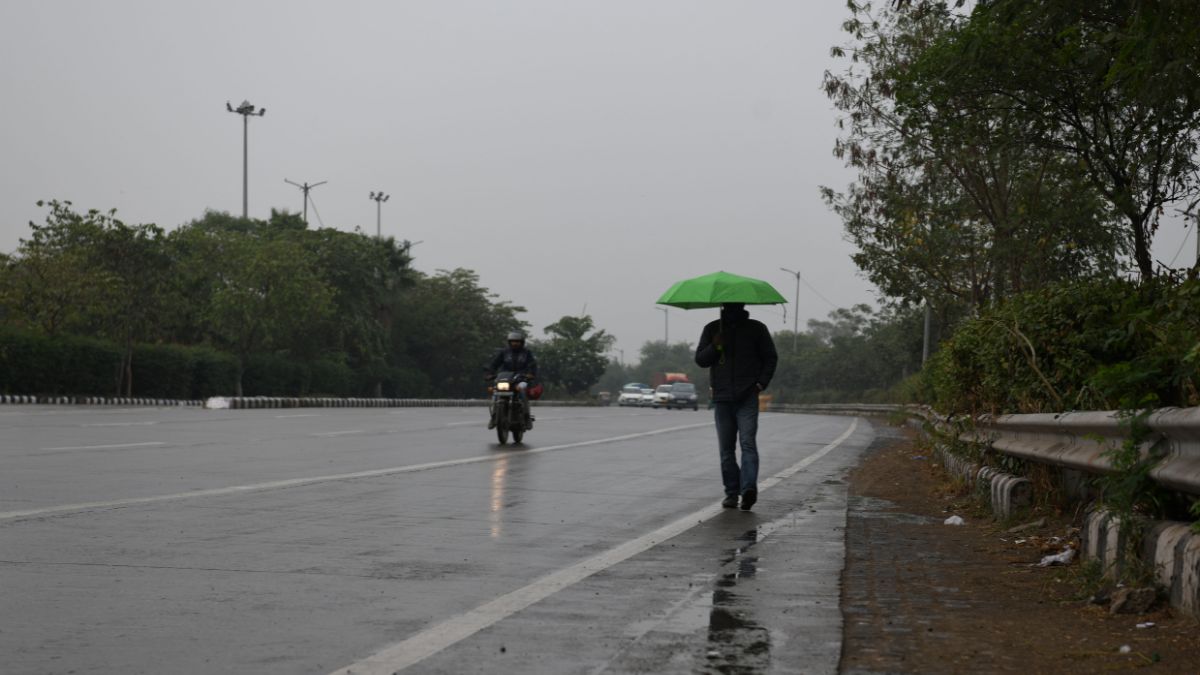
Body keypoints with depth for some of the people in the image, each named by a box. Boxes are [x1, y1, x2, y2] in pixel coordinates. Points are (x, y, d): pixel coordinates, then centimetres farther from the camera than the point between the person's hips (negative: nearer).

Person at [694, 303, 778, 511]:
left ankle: (748, 487, -27)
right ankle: (732, 492, 8)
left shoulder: (756, 328, 8)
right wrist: (715, 347, -10)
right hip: (722, 398, 3)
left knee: (748, 443, -16)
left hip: (747, 398, -3)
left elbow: (771, 357, 10)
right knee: (726, 448, 4)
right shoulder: (712, 329, 13)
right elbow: (700, 359, 10)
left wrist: (762, 382, -4)